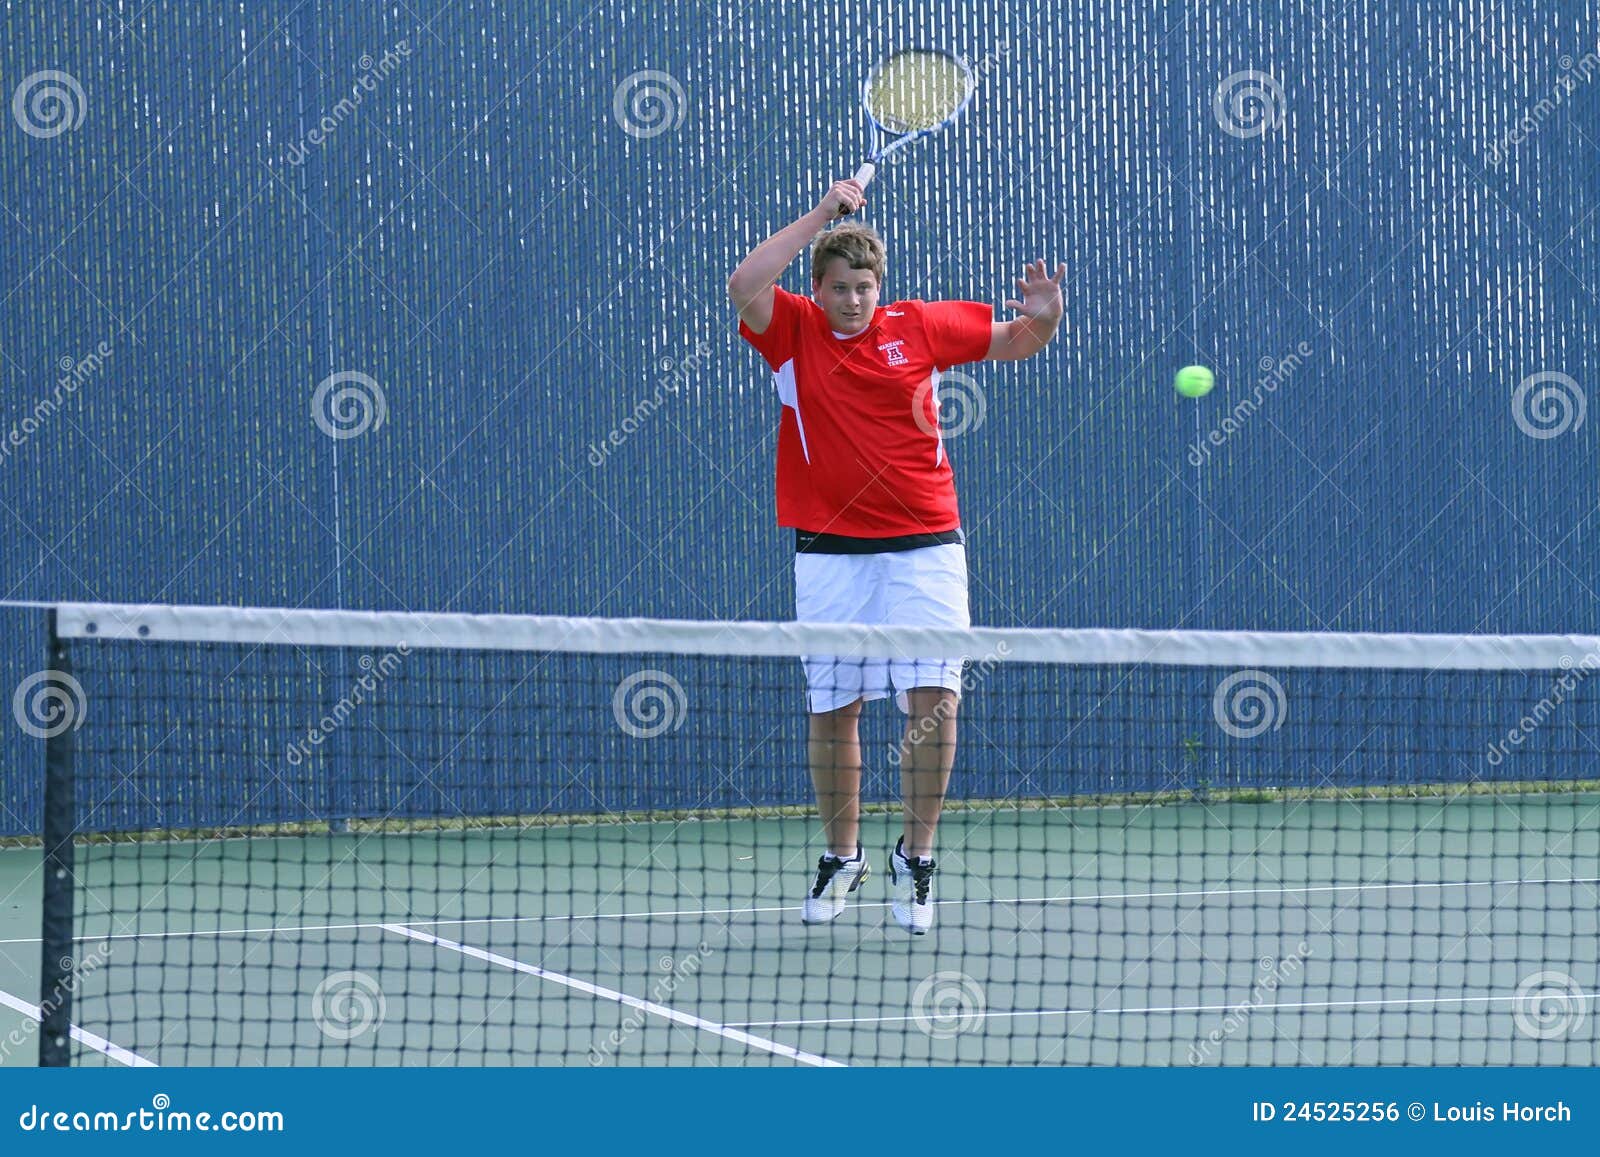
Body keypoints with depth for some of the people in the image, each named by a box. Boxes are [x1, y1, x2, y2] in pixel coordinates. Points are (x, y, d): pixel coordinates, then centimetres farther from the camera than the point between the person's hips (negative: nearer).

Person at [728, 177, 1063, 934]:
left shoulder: (920, 326, 5)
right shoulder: (793, 331, 1)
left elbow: (1013, 342, 16)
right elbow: (745, 287, -19)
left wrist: (1044, 317, -7)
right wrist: (820, 217, -16)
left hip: (923, 544, 0)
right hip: (831, 551, 0)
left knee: (934, 700, -11)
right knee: (832, 708, 6)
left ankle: (915, 857, 3)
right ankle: (842, 858, 24)